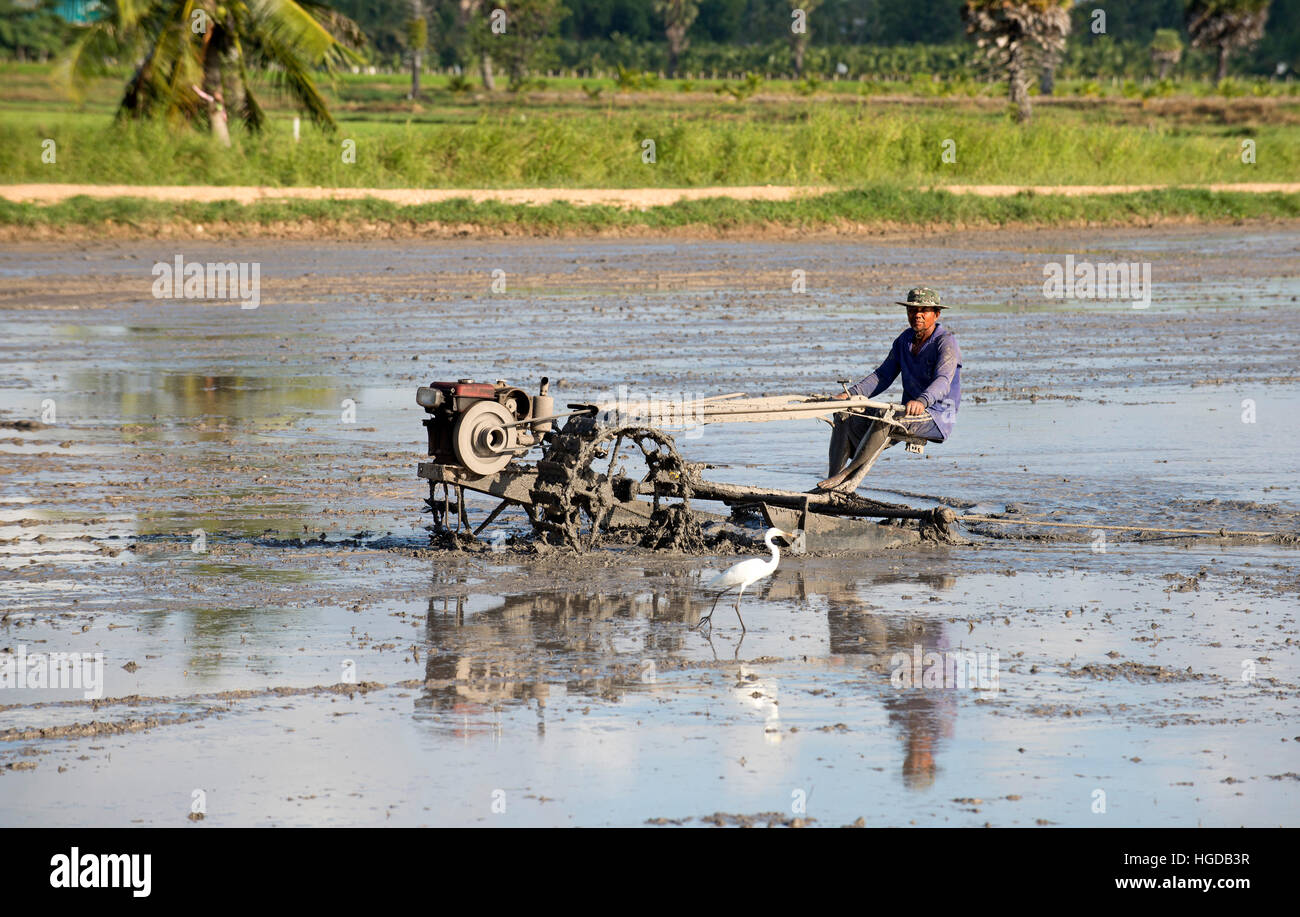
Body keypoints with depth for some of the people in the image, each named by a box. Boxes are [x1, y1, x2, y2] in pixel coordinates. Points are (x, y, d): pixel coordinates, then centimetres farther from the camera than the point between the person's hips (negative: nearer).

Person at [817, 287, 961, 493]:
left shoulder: (945, 342, -12)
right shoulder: (904, 340, 13)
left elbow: (943, 380, -28)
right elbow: (883, 375, 13)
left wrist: (922, 401, -48)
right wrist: (851, 394, -3)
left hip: (938, 414, -8)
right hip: (909, 410, 8)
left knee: (885, 418, -36)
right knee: (845, 416, -5)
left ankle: (849, 479, -38)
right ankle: (833, 480, -16)